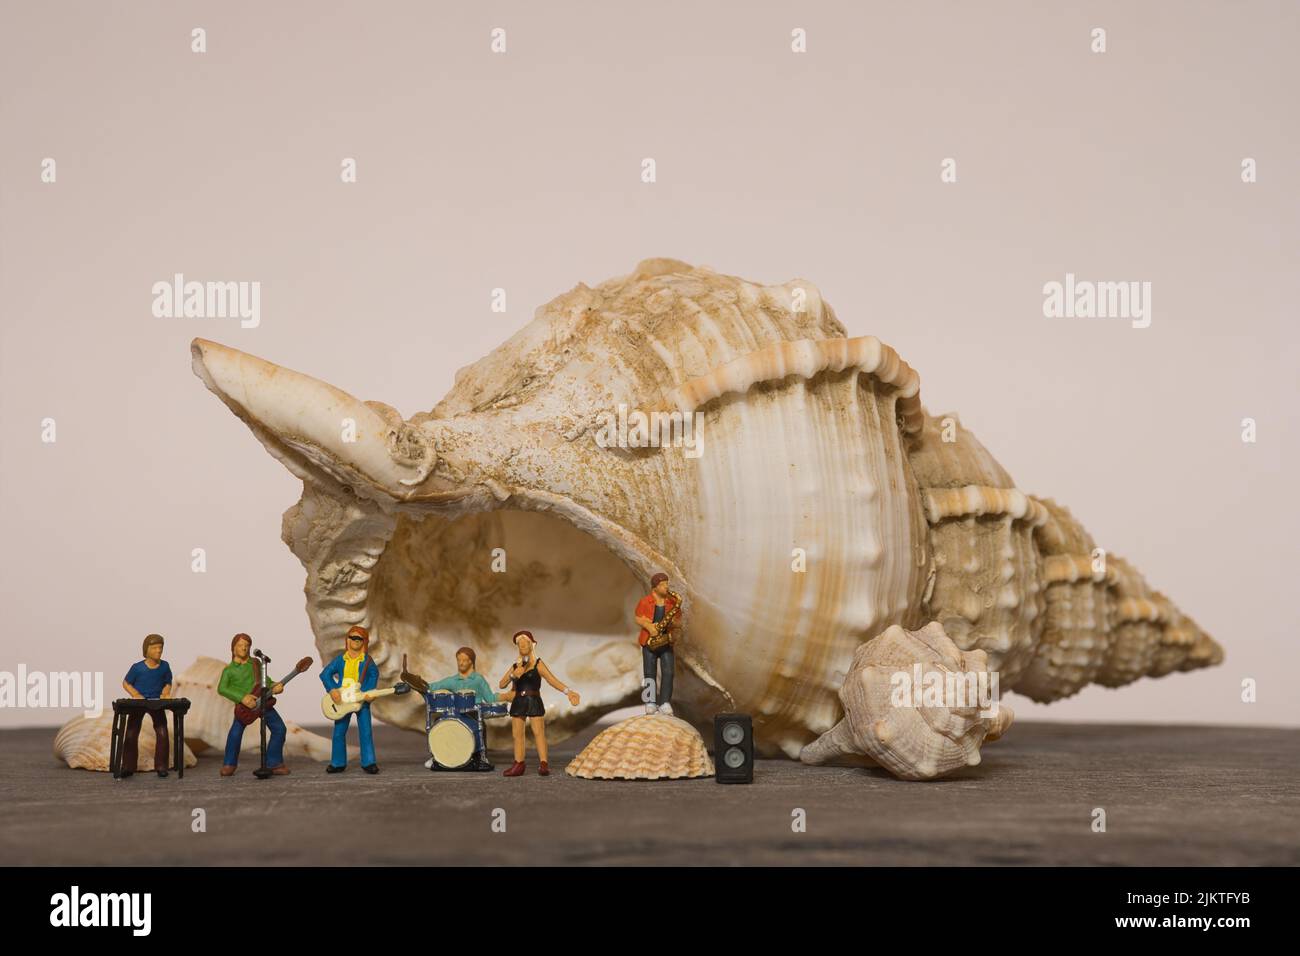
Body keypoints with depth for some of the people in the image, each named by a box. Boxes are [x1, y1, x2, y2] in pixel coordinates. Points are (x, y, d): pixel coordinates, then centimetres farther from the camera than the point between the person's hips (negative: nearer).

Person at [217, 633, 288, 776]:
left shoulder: (256, 663, 11)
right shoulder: (229, 670, 1)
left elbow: (265, 681, 15)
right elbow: (221, 689, -13)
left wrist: (275, 688, -8)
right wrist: (242, 698, -25)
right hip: (244, 705, -3)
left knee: (280, 728, -5)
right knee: (236, 731, -21)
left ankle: (273, 763, 6)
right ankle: (229, 765, -3)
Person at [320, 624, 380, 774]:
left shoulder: (367, 660, 0)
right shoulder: (340, 659, 2)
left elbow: (374, 674, 2)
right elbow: (325, 674, 0)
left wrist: (368, 692, -12)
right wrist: (332, 690, -13)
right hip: (342, 700, 2)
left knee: (366, 732, -5)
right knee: (339, 733, 6)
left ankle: (368, 763, 2)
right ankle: (338, 763, 17)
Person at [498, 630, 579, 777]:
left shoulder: (538, 664, 2)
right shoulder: (515, 666, 13)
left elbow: (552, 680, -7)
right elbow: (501, 685, 8)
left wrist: (567, 691, -21)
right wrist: (513, 675, -11)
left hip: (534, 702, -4)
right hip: (518, 703, 4)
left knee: (538, 732, -10)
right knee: (517, 734, 3)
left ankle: (543, 764, -13)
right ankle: (518, 765, 8)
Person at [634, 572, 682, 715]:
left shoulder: (673, 602, 3)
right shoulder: (644, 602, -2)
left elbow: (679, 622, 8)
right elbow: (638, 618, 3)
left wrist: (675, 623, -16)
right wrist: (649, 627, -14)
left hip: (667, 641, 1)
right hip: (649, 641, -1)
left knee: (668, 672, -10)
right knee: (650, 674, -1)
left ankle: (665, 704, -9)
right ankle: (650, 704, 3)